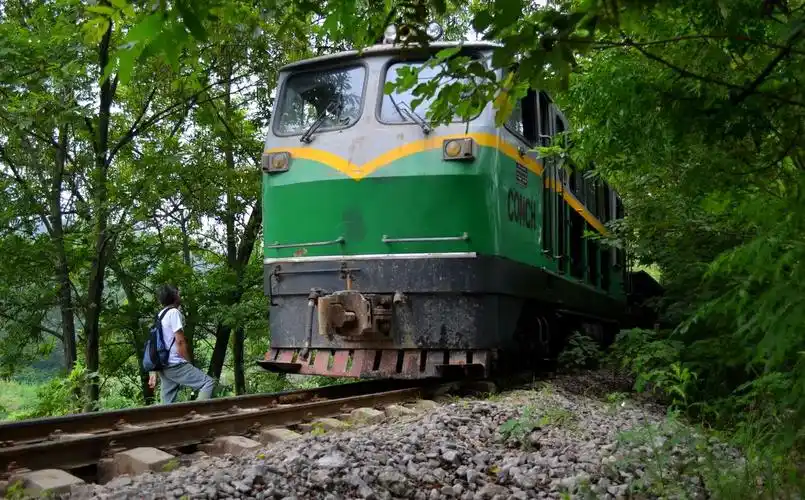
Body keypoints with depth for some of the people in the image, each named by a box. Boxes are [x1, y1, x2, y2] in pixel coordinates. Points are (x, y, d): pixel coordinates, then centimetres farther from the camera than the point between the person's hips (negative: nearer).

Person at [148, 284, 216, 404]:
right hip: (176, 365, -9)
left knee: (167, 406, 7)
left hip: (164, 366, 9)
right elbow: (180, 341, -14)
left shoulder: (160, 316, 20)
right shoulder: (174, 312, -7)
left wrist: (153, 374, 20)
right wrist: (189, 363, -4)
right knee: (208, 383, -12)